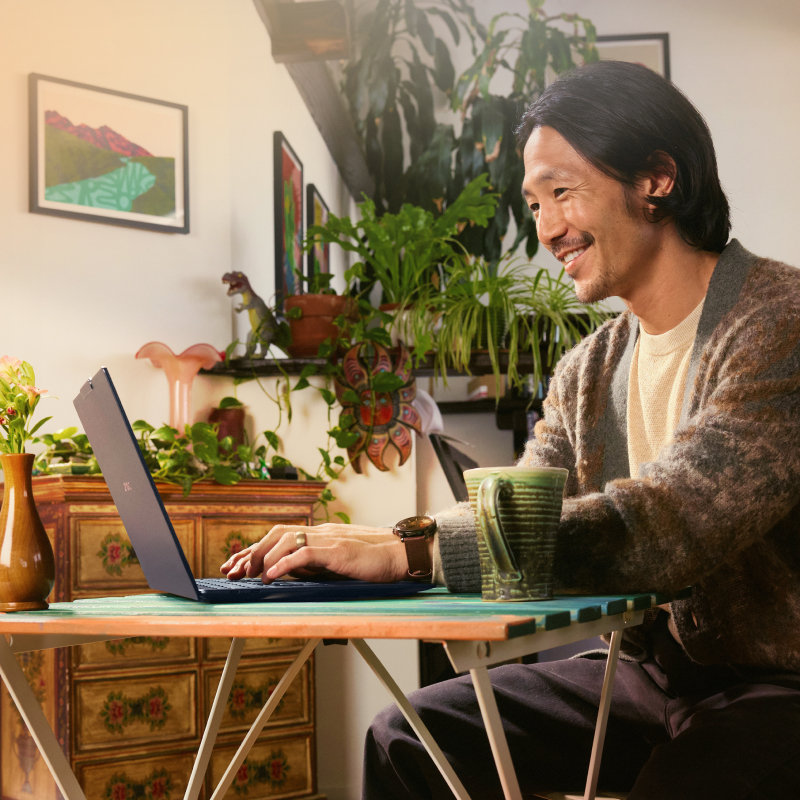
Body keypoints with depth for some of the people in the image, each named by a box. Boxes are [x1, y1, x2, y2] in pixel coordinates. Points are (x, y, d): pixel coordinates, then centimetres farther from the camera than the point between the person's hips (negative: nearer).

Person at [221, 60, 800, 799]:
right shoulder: (590, 371, 10)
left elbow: (668, 528, -30)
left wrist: (409, 547, -31)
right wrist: (336, 552, -13)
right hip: (652, 674, 7)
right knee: (408, 740, 3)